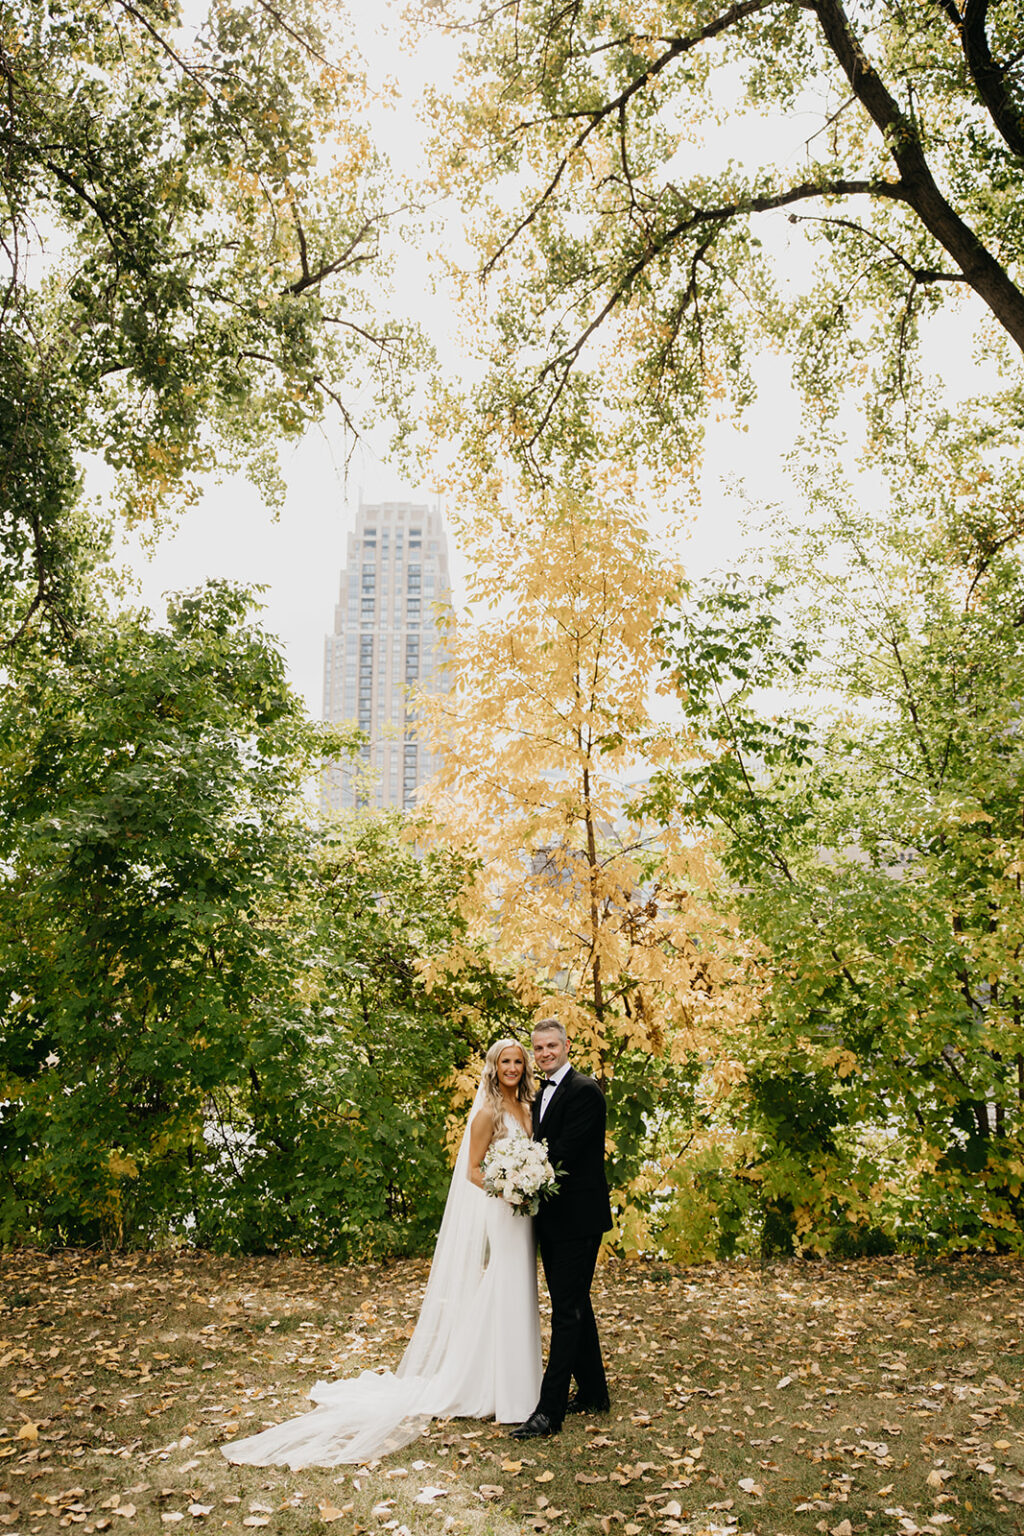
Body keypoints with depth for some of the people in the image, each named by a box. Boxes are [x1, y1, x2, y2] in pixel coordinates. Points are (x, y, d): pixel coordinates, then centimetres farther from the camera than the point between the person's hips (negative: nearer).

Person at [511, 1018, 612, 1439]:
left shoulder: (584, 1091, -14)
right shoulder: (540, 1095, 15)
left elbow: (565, 1153, -19)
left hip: (578, 1217, -9)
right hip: (552, 1219, 9)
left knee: (567, 1310, -6)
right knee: (574, 1306, 17)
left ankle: (548, 1411, -4)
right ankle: (593, 1393, 29)